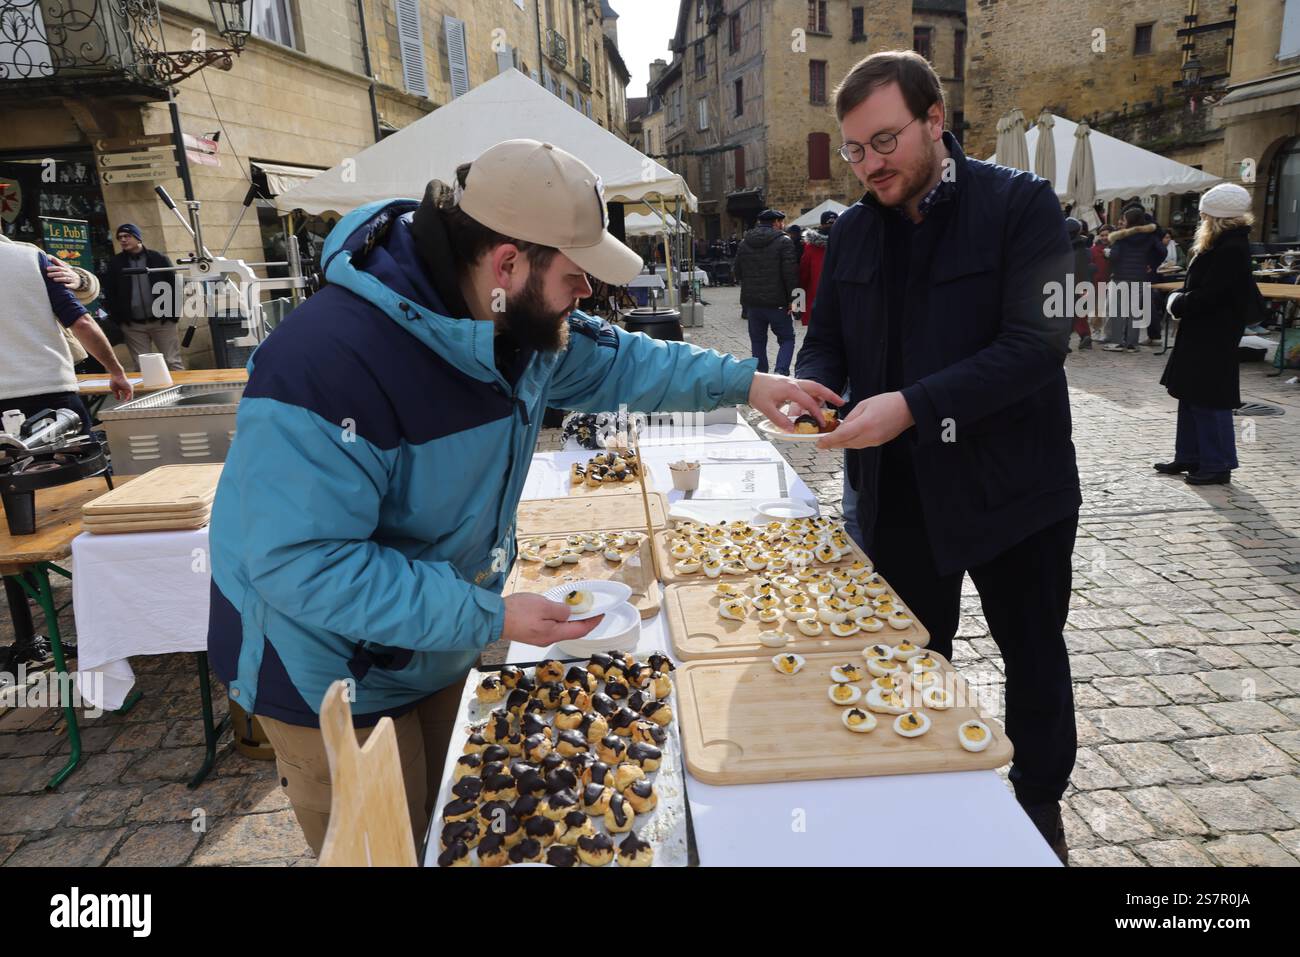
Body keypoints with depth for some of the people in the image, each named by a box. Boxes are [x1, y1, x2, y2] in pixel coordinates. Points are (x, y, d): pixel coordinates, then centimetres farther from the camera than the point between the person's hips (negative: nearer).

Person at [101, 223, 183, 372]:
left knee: (174, 364, -2)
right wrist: (117, 319, 0)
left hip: (162, 321, -2)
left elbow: (174, 286, 2)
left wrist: (173, 314, -5)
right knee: (142, 368, 2)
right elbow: (109, 293, 10)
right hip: (133, 325, 2)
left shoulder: (158, 258, 3)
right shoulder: (115, 264, 9)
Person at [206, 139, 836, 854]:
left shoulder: (520, 318, -8)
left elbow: (613, 361, 8)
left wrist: (742, 382, -1)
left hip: (444, 651, 7)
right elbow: (301, 566, -33)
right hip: (332, 680, -7)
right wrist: (489, 617, -34)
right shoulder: (329, 362, -34)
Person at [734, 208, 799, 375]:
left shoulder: (744, 242, 8)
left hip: (751, 301, 4)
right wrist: (790, 298, -5)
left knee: (758, 341, 14)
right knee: (787, 338, 7)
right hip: (777, 302, -4)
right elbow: (790, 273, -12)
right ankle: (781, 372, -13)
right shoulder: (784, 241, -8)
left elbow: (738, 273, 13)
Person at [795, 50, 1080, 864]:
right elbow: (828, 338, 9)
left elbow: (1038, 341, -21)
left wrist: (911, 407, -30)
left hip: (1010, 489, -3)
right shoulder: (856, 229, 5)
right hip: (896, 493, 4)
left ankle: (1040, 802, 39)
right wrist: (816, 390, -14)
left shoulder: (1022, 205, -10)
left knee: (1034, 657, 15)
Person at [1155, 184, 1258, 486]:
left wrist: (1177, 304, -9)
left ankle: (1218, 466, 5)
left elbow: (1209, 295, -22)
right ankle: (1189, 456, 24)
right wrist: (1181, 302, 0)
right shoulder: (1222, 244, 11)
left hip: (1214, 337, -10)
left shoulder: (1231, 249, -19)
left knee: (1209, 400, -4)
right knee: (1191, 395, 14)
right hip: (1201, 332, 10)